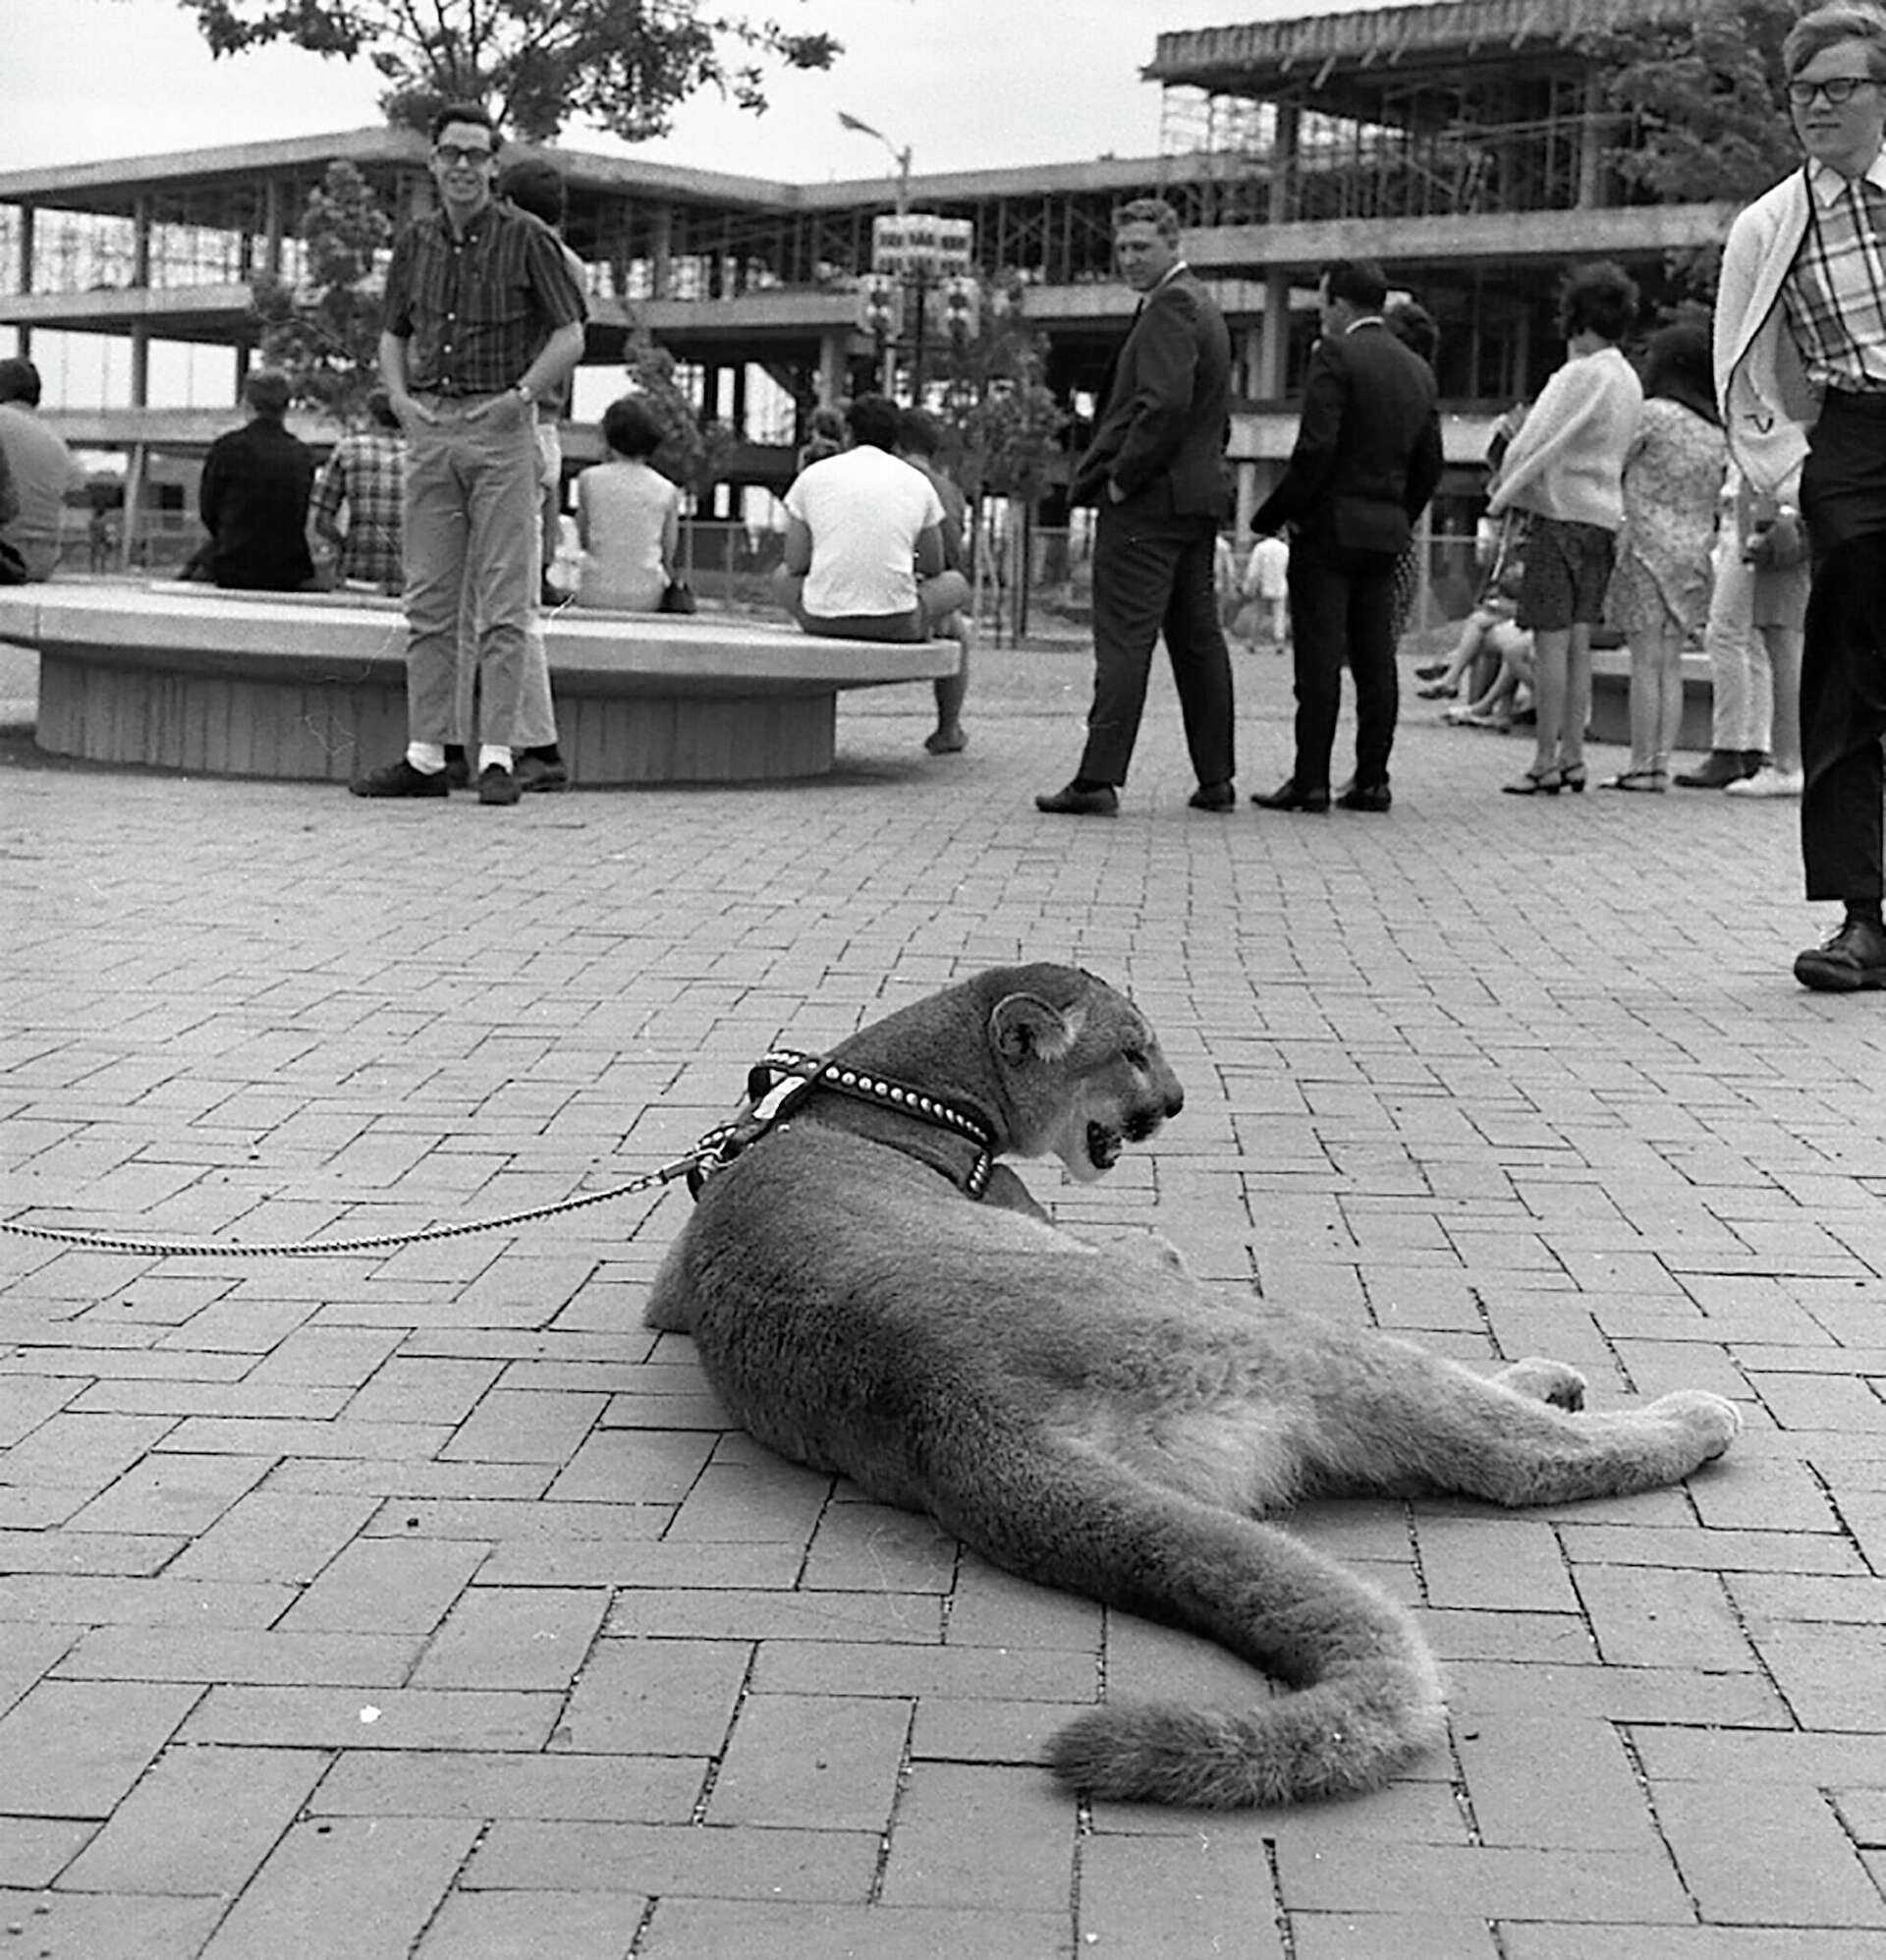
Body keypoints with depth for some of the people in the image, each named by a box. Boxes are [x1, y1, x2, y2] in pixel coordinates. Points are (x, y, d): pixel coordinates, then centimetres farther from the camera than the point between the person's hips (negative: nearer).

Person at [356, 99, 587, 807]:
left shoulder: (526, 237, -2)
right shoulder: (414, 242, 12)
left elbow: (570, 335, -2)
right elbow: (393, 334, 22)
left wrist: (520, 396, -14)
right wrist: (401, 398, 4)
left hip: (501, 429, -5)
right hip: (430, 430, 5)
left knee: (504, 602, -6)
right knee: (427, 601, 5)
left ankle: (498, 756, -4)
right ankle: (425, 755, 8)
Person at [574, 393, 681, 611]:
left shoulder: (589, 479, -3)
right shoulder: (668, 491, -1)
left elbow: (584, 539, 9)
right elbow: (668, 557, 4)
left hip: (596, 595, -1)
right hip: (646, 597, 1)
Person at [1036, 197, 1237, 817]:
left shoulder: (1170, 306, -12)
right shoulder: (1202, 307, 20)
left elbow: (1165, 402, -24)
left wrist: (1122, 477, -16)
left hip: (1147, 501, -10)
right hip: (1197, 498, 10)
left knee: (1124, 639, -11)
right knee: (1198, 639, 11)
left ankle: (1099, 779, -12)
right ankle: (1215, 780, 15)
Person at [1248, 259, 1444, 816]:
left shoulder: (1335, 354, -9)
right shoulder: (1418, 370, 13)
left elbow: (1316, 448, -18)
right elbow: (1429, 464, 14)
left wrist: (1273, 514, -10)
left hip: (1329, 525, -7)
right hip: (1386, 532, 7)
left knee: (1319, 660, -6)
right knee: (1375, 660, 8)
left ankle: (1311, 780, -5)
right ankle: (1372, 780, 9)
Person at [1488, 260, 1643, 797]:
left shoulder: (1580, 375, -13)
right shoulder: (1627, 379, 14)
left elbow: (1543, 445, -14)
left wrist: (1502, 494, -1)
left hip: (1562, 515, -8)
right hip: (1604, 516, 8)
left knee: (1551, 641, -7)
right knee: (1578, 643, 10)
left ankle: (1546, 762, -8)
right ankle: (1572, 756, 10)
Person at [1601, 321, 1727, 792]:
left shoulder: (1654, 413, -8)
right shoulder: (1717, 431, 13)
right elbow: (1715, 502, 17)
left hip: (1648, 545, -6)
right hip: (1694, 553, 6)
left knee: (1646, 661, -7)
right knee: (1670, 664, 7)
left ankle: (1642, 766, -8)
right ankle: (1661, 764, 4)